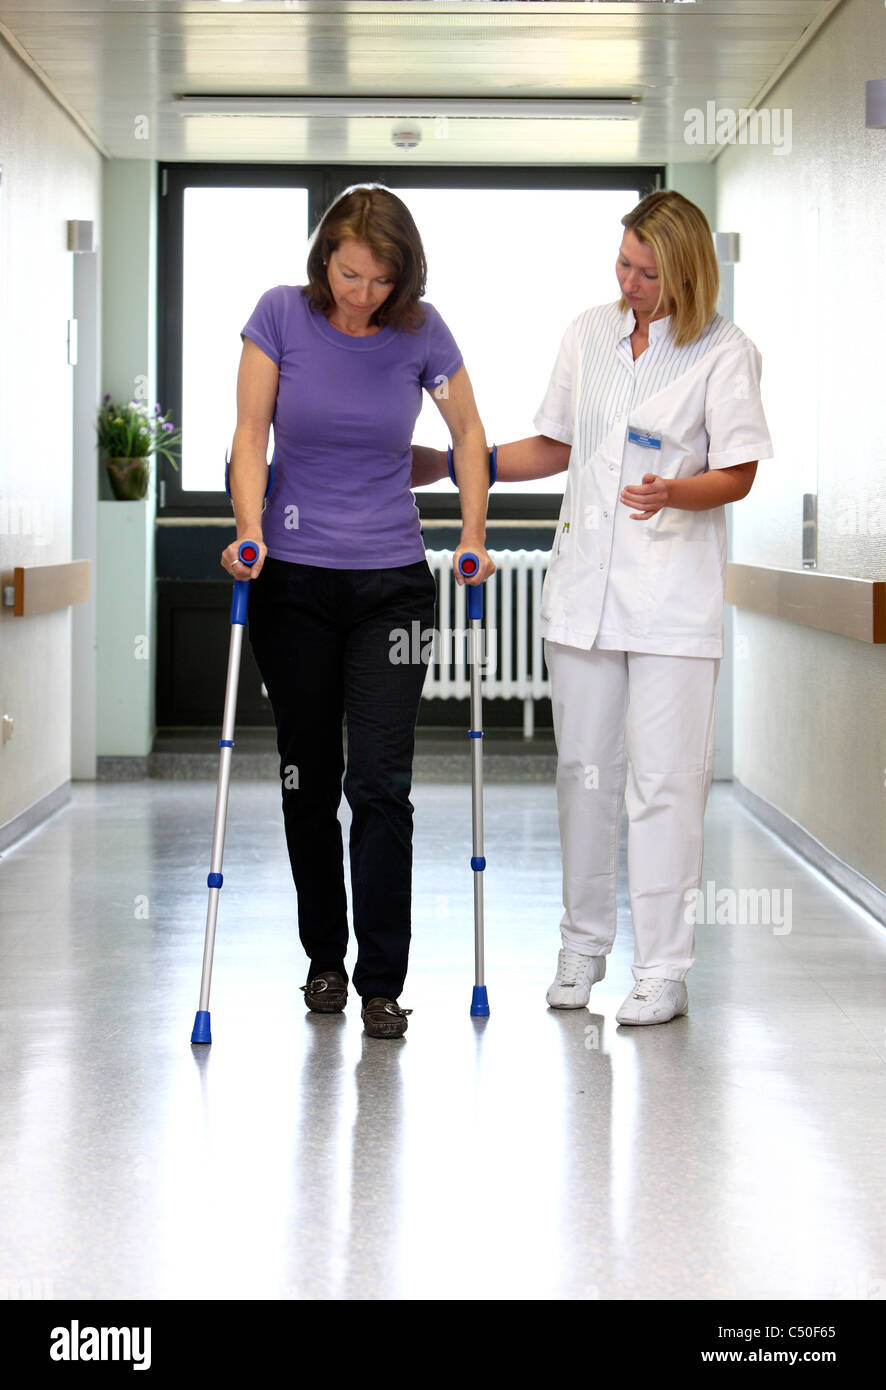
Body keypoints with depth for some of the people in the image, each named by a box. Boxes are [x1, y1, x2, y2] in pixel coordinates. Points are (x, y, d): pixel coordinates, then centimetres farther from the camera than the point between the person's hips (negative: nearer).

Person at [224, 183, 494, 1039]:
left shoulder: (421, 332, -3)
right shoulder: (281, 316, -5)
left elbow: (467, 433, 9)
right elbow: (251, 433, -6)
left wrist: (473, 533, -1)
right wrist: (249, 527, -20)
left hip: (392, 581, 0)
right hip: (293, 581, 1)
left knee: (380, 783, -9)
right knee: (308, 778, 9)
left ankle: (381, 984, -3)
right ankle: (324, 958, 25)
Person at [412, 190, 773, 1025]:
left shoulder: (725, 354, -5)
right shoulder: (589, 335, 9)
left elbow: (738, 476, -7)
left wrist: (673, 494, -26)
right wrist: (451, 466, 12)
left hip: (674, 595, -4)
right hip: (584, 583, 5)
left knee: (665, 780, -4)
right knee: (583, 768, 10)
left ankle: (664, 972, 2)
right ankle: (582, 945, 24)